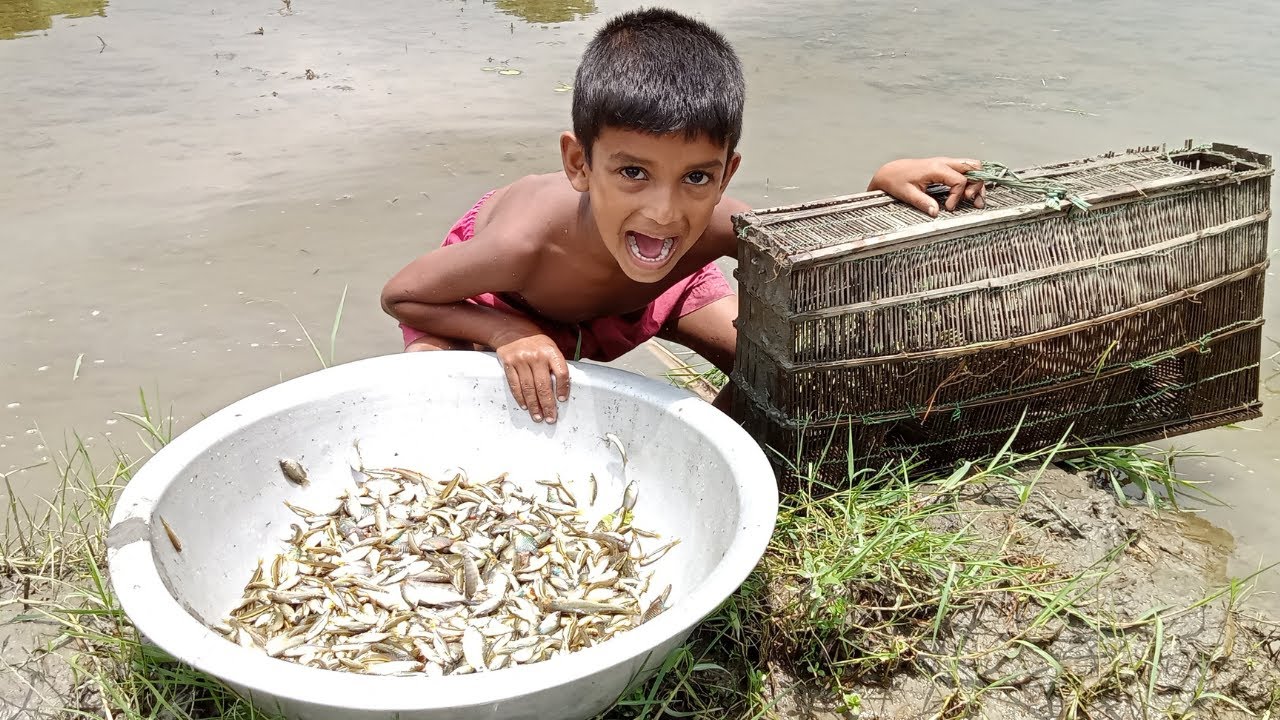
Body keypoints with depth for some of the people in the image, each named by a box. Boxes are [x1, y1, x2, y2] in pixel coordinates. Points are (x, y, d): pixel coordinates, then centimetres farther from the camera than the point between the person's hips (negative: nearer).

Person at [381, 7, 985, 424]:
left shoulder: (713, 225, -39)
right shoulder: (525, 244, -47)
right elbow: (400, 294, -29)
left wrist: (884, 182, -37)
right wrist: (509, 333, -45)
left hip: (649, 278, 3)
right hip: (496, 293, -3)